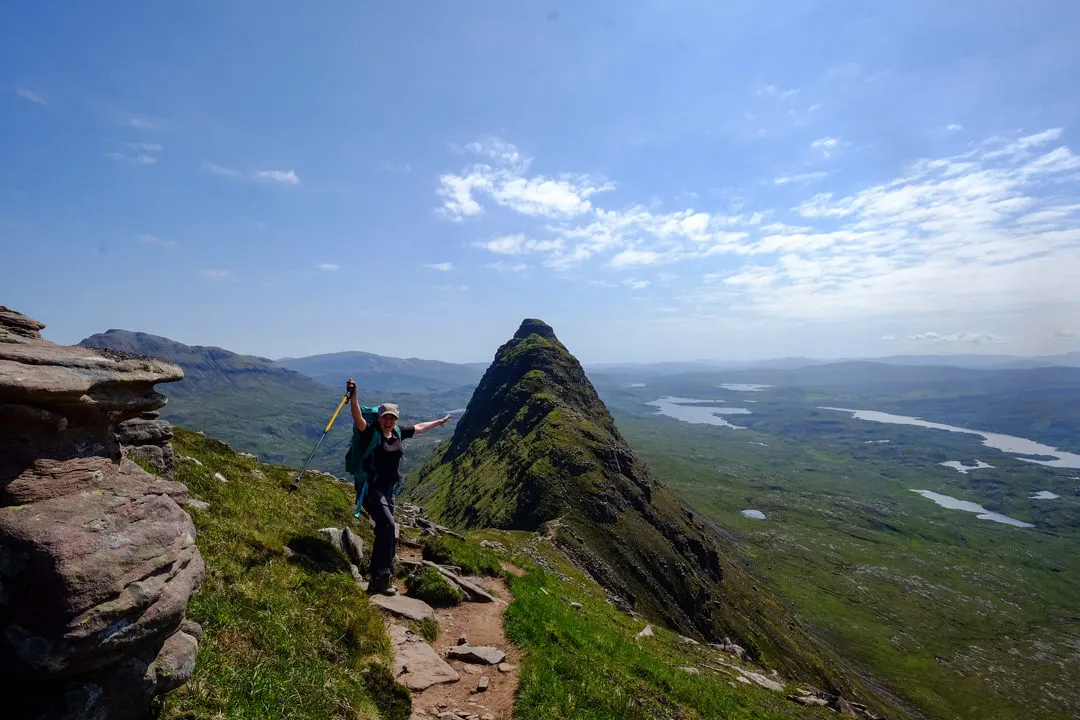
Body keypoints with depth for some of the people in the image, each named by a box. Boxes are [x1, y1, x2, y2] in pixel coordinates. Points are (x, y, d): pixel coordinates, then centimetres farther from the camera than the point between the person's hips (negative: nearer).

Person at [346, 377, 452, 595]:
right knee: (388, 526, -23)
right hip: (371, 488, -7)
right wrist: (353, 396, -46)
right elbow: (358, 419, -31)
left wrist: (440, 421, 34)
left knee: (385, 532, 11)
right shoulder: (370, 432, -11)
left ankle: (377, 580, 23)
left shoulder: (398, 433, 6)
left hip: (388, 489, 7)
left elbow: (418, 427, 22)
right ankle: (382, 576, -15)